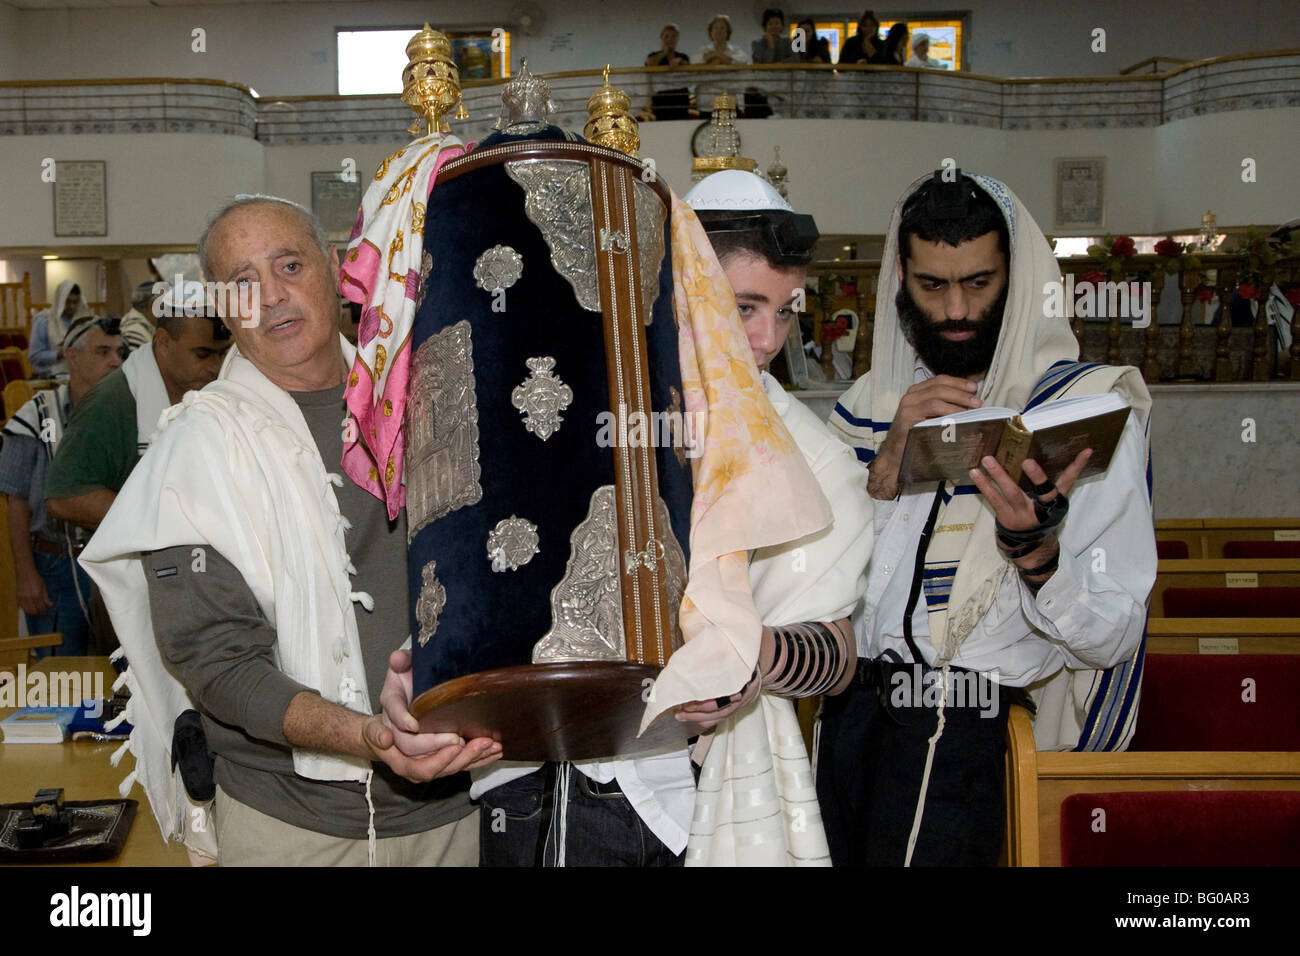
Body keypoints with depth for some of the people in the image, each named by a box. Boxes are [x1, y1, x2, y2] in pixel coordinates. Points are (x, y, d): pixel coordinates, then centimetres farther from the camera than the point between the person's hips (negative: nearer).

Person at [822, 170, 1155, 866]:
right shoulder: (869, 403, 9)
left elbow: (1111, 639, -11)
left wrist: (1036, 550, -29)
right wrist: (888, 464, -15)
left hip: (967, 731, -4)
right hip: (848, 714, 5)